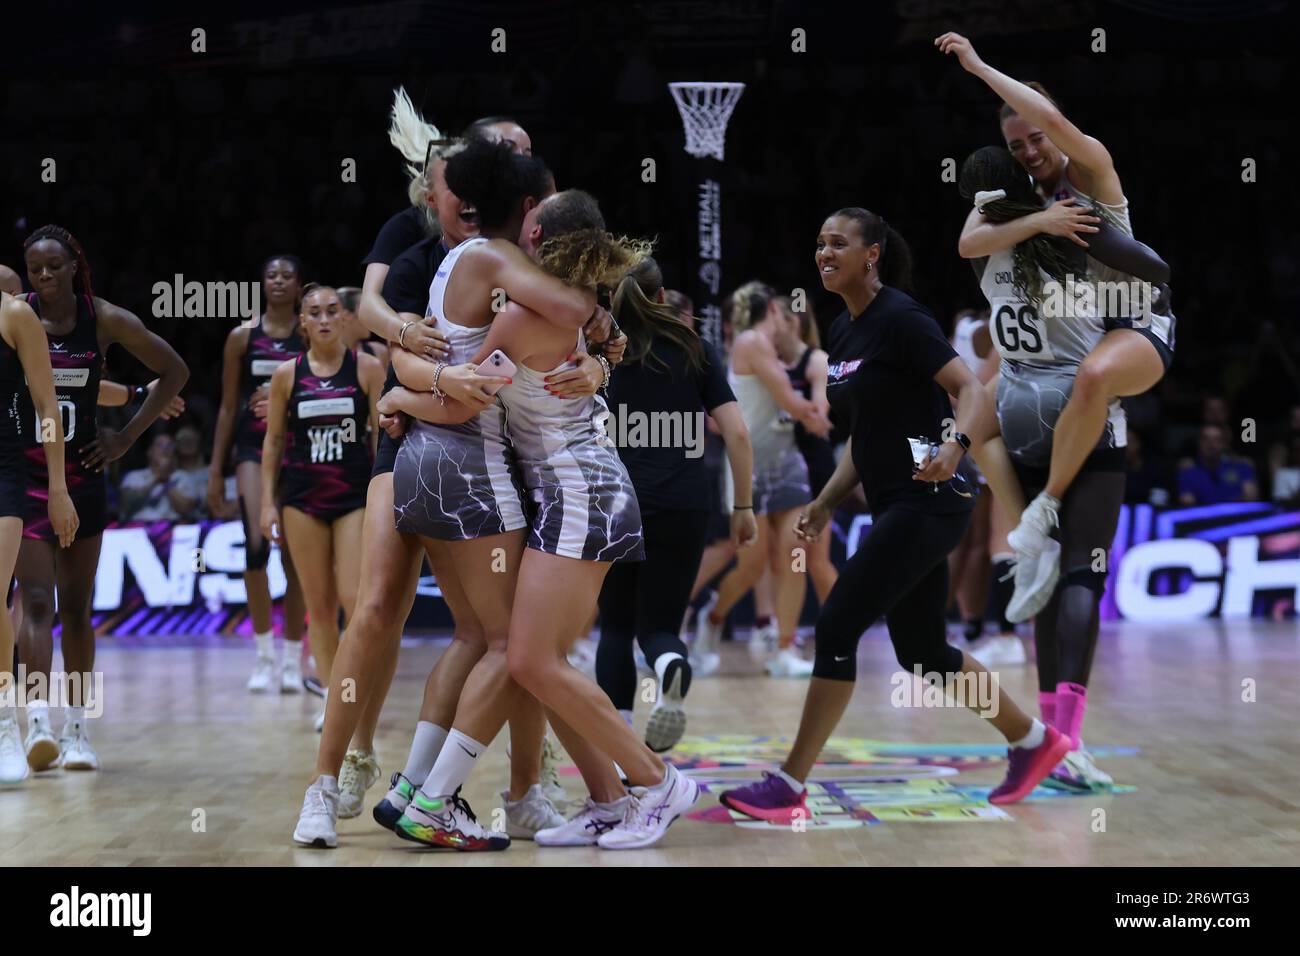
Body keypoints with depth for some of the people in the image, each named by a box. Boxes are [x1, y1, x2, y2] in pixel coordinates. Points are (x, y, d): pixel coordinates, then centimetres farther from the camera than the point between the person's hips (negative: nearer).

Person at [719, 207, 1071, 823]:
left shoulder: (900, 318, -13)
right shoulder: (842, 331, 13)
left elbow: (972, 390, -18)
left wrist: (953, 444, -37)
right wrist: (825, 504, 14)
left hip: (927, 503, -10)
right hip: (895, 506, 10)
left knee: (836, 627, -12)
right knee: (921, 651, 15)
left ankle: (788, 789, -6)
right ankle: (1035, 740, 32)